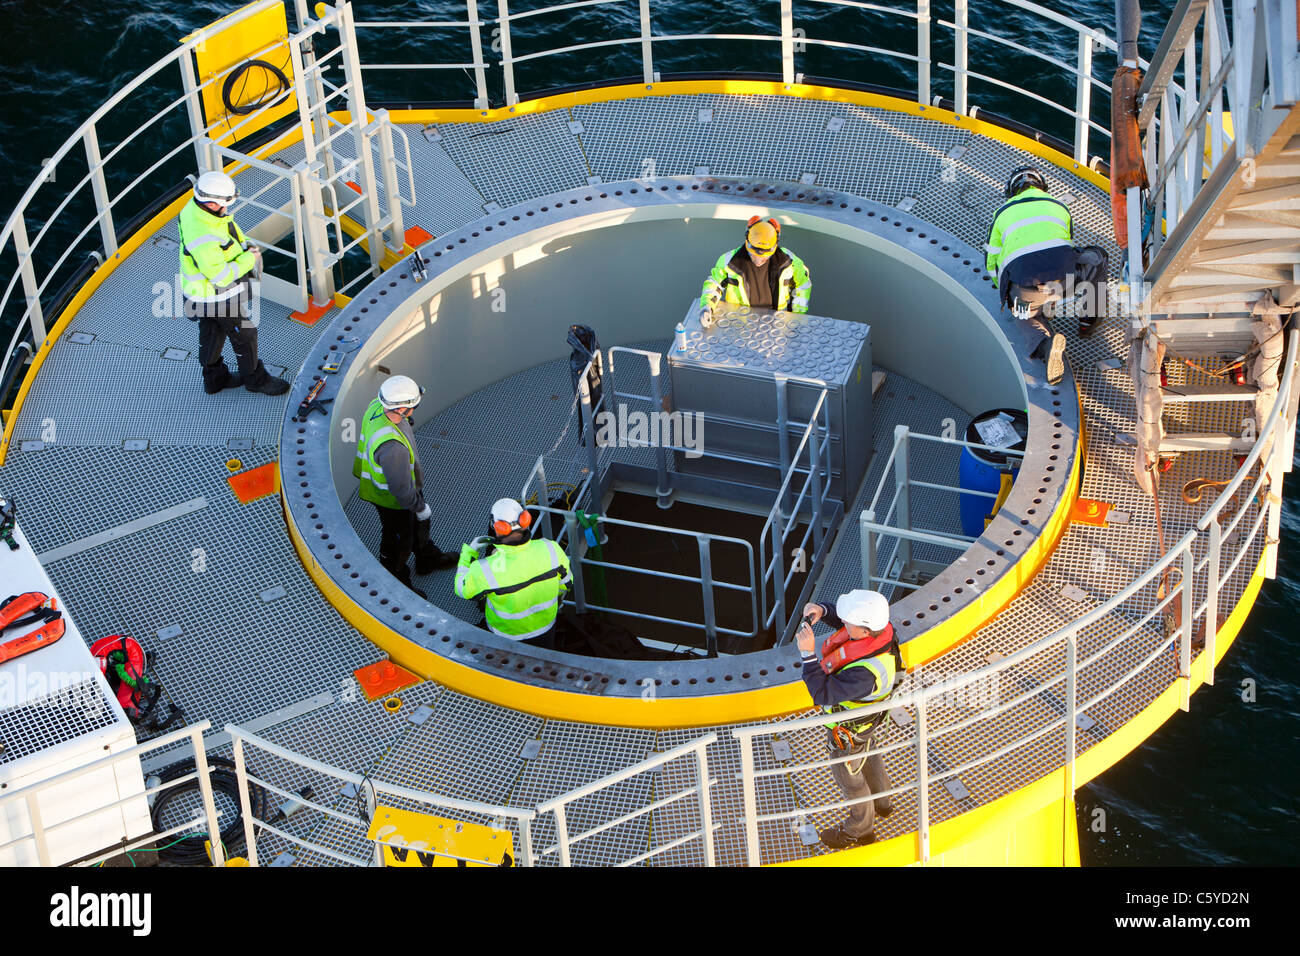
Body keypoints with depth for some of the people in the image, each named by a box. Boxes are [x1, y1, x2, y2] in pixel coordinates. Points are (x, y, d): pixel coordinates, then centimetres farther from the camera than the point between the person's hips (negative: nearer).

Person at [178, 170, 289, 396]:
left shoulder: (196, 207, -14)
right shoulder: (202, 239, -41)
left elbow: (230, 226, 7)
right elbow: (222, 276, -32)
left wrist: (246, 246, -5)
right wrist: (250, 259, -20)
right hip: (219, 297, -8)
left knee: (211, 333, 27)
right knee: (244, 334, 15)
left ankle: (214, 378, 48)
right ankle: (255, 379, 38)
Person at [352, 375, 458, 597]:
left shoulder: (377, 406, -20)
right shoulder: (391, 446, -47)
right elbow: (400, 488, -33)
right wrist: (422, 508, -14)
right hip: (391, 500, -8)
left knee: (418, 522, 32)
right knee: (398, 540, 19)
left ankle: (428, 559, 60)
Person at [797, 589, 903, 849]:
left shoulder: (864, 673, -48)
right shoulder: (881, 629, -25)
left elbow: (822, 694, -38)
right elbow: (841, 618, -5)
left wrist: (807, 654, -39)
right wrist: (822, 611, -24)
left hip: (849, 730, -8)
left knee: (848, 774, 21)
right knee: (869, 757, 34)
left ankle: (860, 829, 48)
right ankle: (881, 804, 63)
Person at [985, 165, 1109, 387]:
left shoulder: (1003, 212, 27)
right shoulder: (1059, 206, 31)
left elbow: (992, 263, 28)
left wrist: (1007, 292, 47)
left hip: (1019, 275, 0)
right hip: (1063, 273, 0)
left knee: (1026, 318, 30)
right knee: (1097, 257, 30)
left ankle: (1045, 343, -5)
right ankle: (1089, 320, 36)